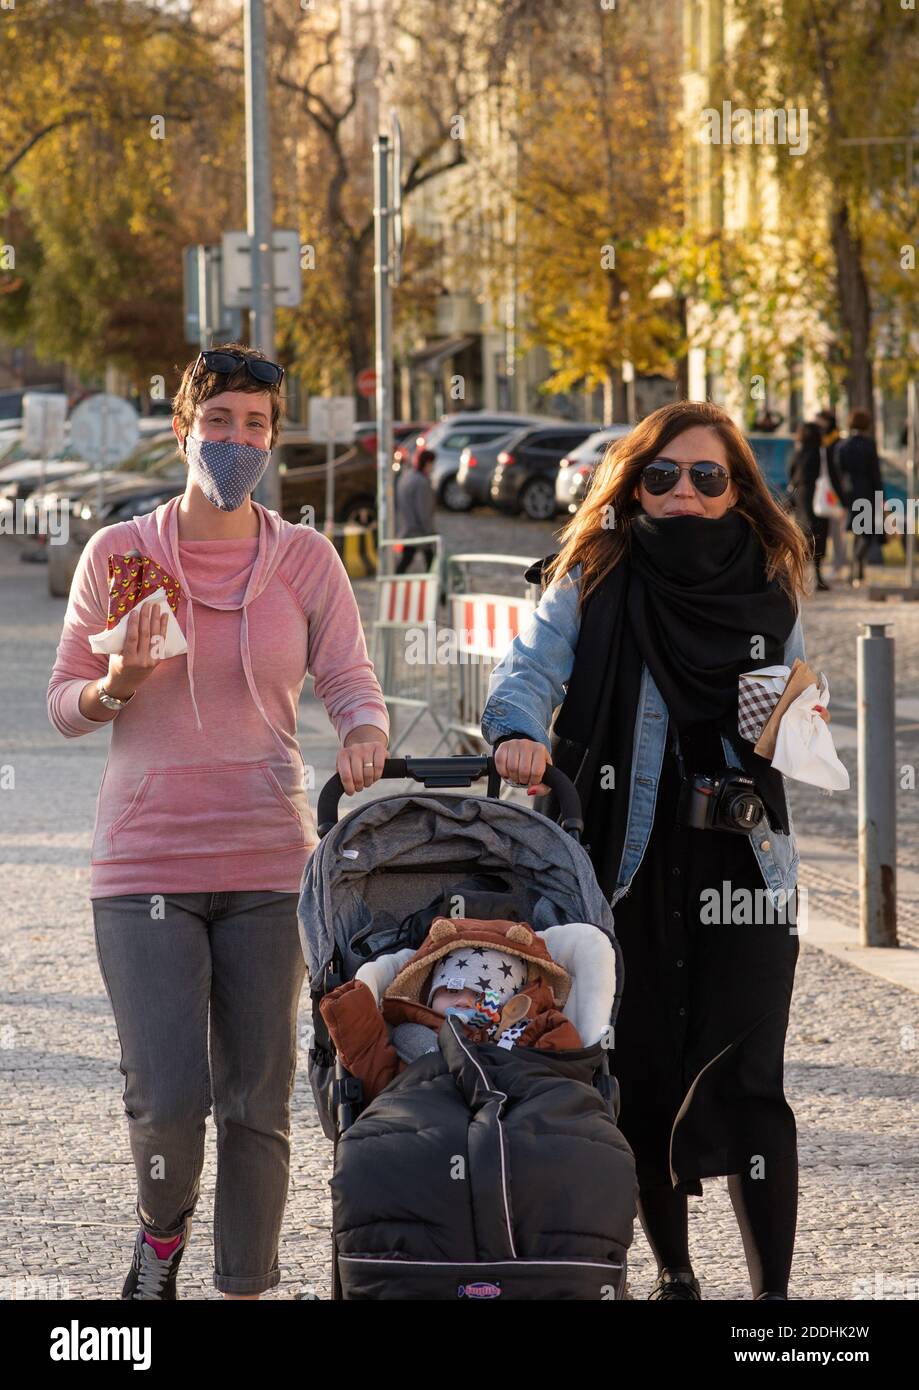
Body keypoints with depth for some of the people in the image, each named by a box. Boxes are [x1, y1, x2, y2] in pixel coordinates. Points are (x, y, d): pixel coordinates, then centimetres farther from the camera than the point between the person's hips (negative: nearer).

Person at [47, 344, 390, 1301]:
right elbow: (64, 706, 7)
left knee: (258, 1100, 3)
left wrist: (364, 735, -22)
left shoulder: (305, 559, 5)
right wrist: (119, 681, -14)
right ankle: (162, 1226, 20)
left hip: (268, 863, 1)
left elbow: (350, 682, 0)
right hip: (144, 863, -1)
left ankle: (245, 1287, 15)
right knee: (165, 1095, -11)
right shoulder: (119, 555, 3)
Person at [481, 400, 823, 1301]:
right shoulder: (594, 582, 5)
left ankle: (773, 1291, -7)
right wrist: (519, 733, -32)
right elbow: (530, 668, -11)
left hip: (742, 862, 0)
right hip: (626, 862, 0)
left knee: (741, 1082, -9)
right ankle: (672, 1272, 22)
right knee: (641, 1075, 5)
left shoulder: (768, 594, 10)